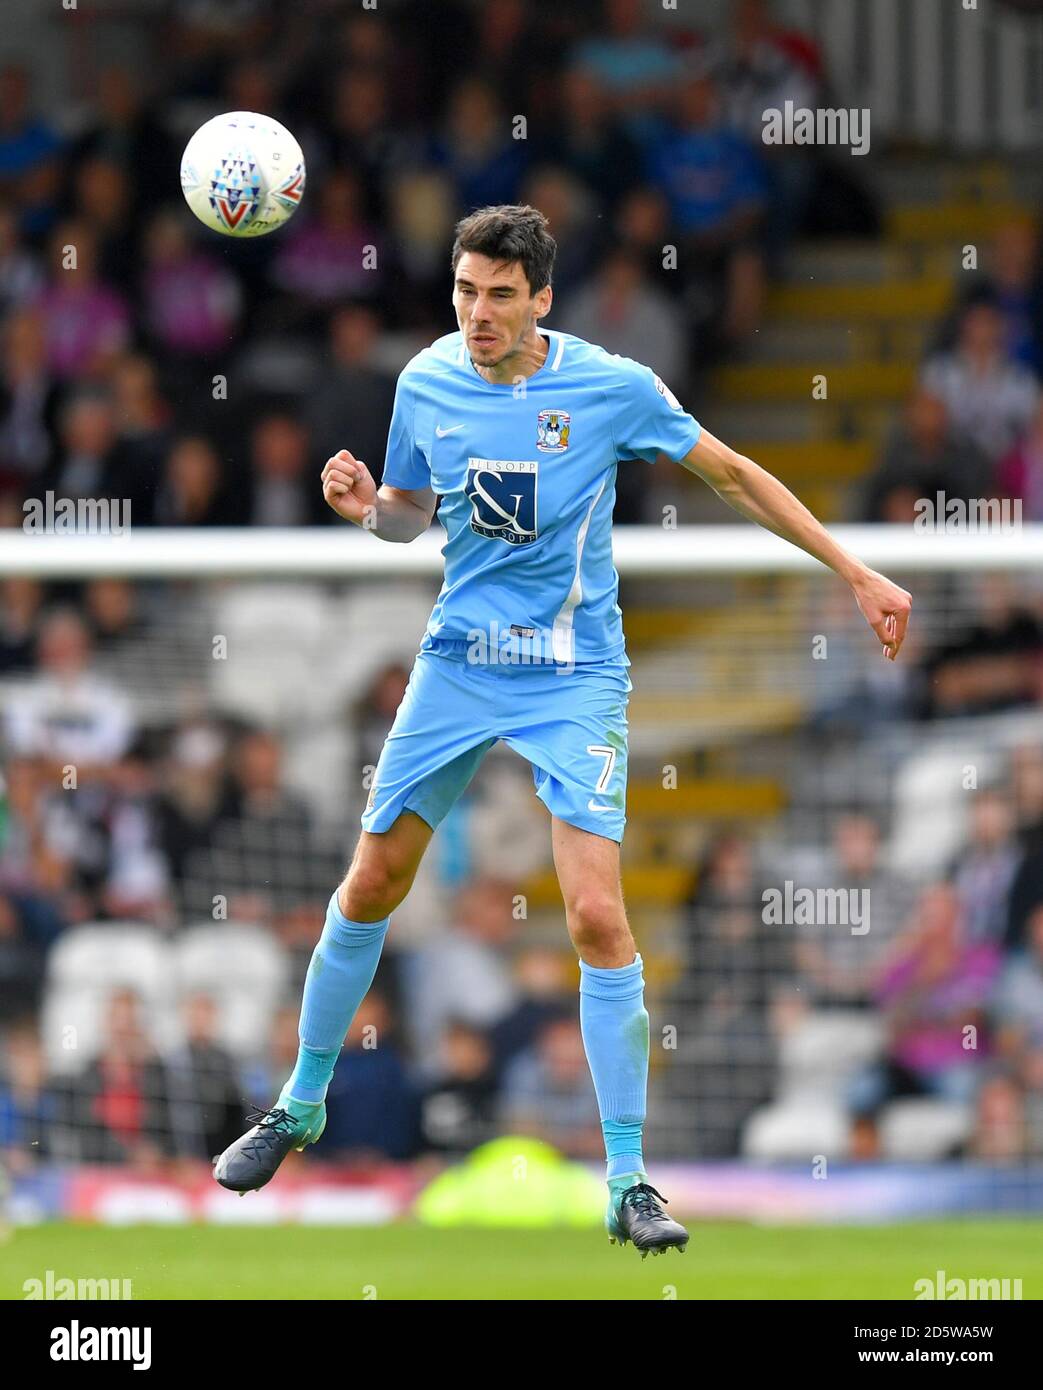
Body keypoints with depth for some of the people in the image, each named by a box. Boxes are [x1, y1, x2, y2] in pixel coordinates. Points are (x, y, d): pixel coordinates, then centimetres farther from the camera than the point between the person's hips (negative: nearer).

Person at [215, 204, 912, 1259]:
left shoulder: (610, 387, -13)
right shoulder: (425, 383, -2)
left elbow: (735, 476, -1)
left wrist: (858, 575, -2)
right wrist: (364, 506, -10)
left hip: (573, 676, -4)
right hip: (458, 660, 4)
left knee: (596, 916, -15)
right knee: (371, 885, 9)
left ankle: (628, 1182, -8)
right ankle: (300, 1109, 30)